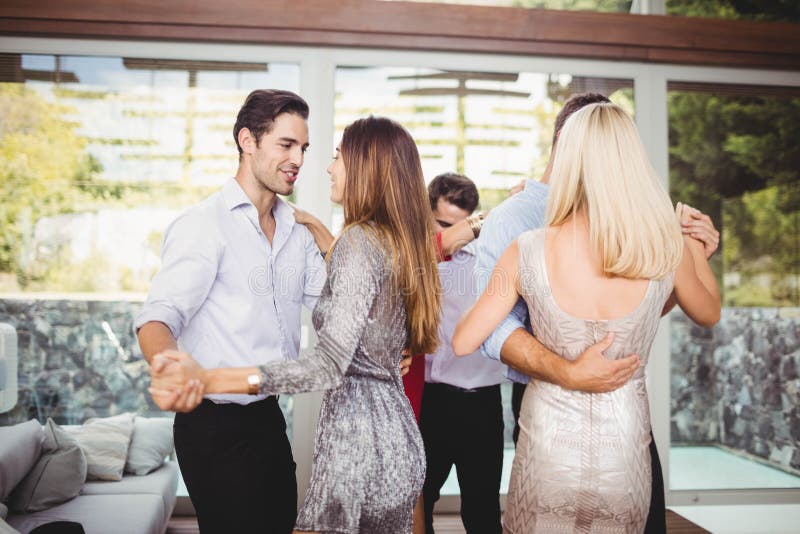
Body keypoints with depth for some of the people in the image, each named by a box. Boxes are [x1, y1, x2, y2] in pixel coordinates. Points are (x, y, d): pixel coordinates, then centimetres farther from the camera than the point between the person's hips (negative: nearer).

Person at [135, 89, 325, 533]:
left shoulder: (297, 231, 10)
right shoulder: (203, 225, -14)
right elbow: (159, 315, -24)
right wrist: (169, 367, -46)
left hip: (269, 415, 8)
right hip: (217, 428, -7)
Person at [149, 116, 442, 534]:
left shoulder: (360, 241, -16)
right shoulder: (402, 241, 10)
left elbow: (329, 366, -24)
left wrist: (208, 380, -30)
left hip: (358, 432, -9)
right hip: (397, 432, 9)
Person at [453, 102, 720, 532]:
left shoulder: (527, 252, -14)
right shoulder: (668, 250, -10)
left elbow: (462, 343, -4)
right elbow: (709, 314, 12)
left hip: (547, 445, -1)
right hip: (625, 448, 2)